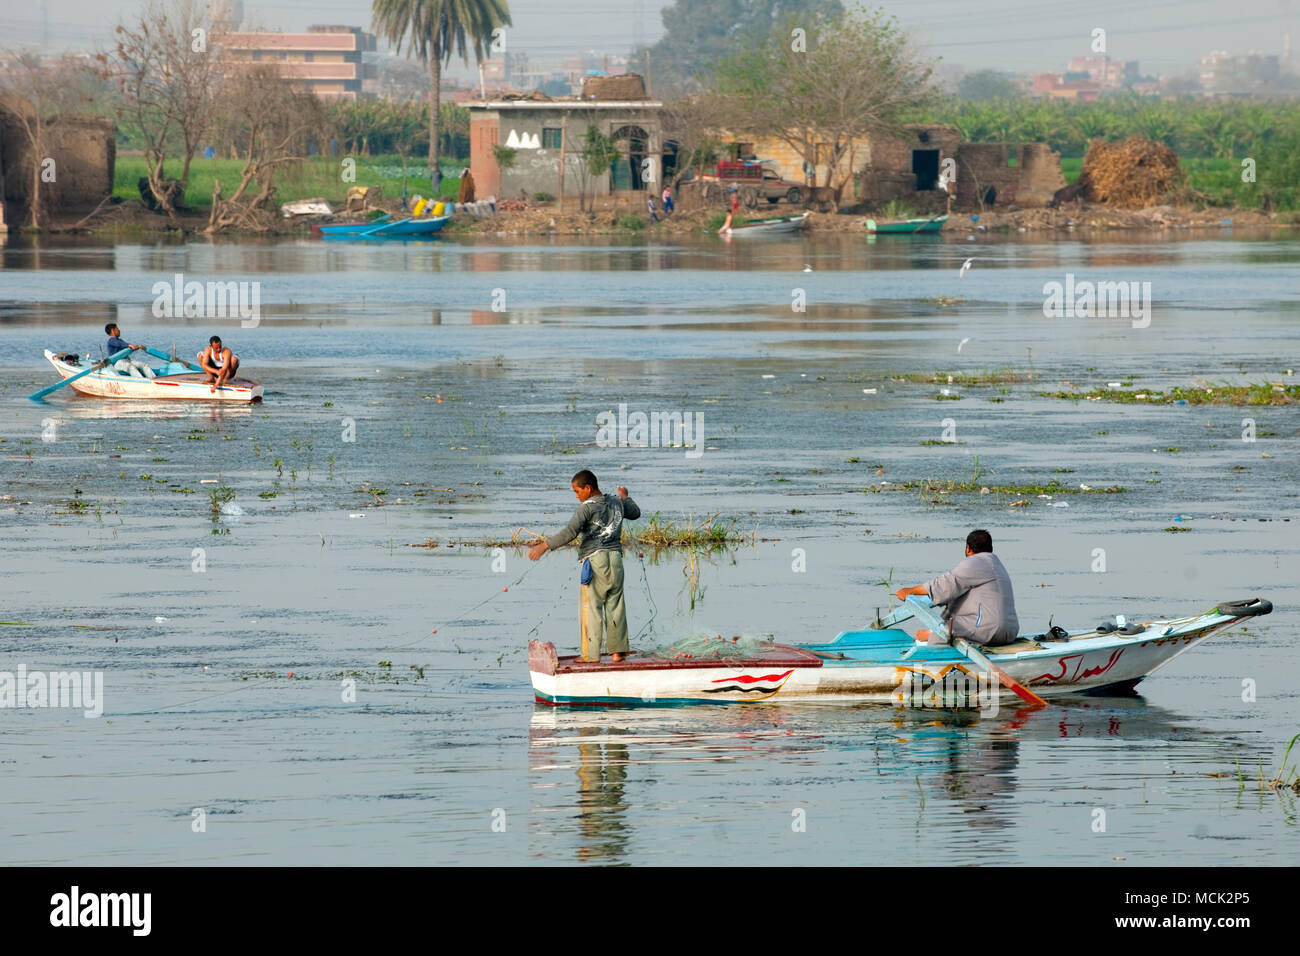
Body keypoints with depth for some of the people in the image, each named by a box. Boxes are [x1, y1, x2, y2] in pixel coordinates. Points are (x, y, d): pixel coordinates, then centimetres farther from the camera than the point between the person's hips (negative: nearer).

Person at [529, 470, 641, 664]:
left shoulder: (586, 508, -9)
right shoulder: (616, 503, 12)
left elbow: (570, 532, -22)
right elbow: (635, 513, 34)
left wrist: (544, 546, -23)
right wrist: (625, 497, 53)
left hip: (595, 560, -6)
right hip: (615, 558, 6)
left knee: (591, 606, -3)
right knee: (615, 605, 12)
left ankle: (592, 655, -6)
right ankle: (618, 650, 11)